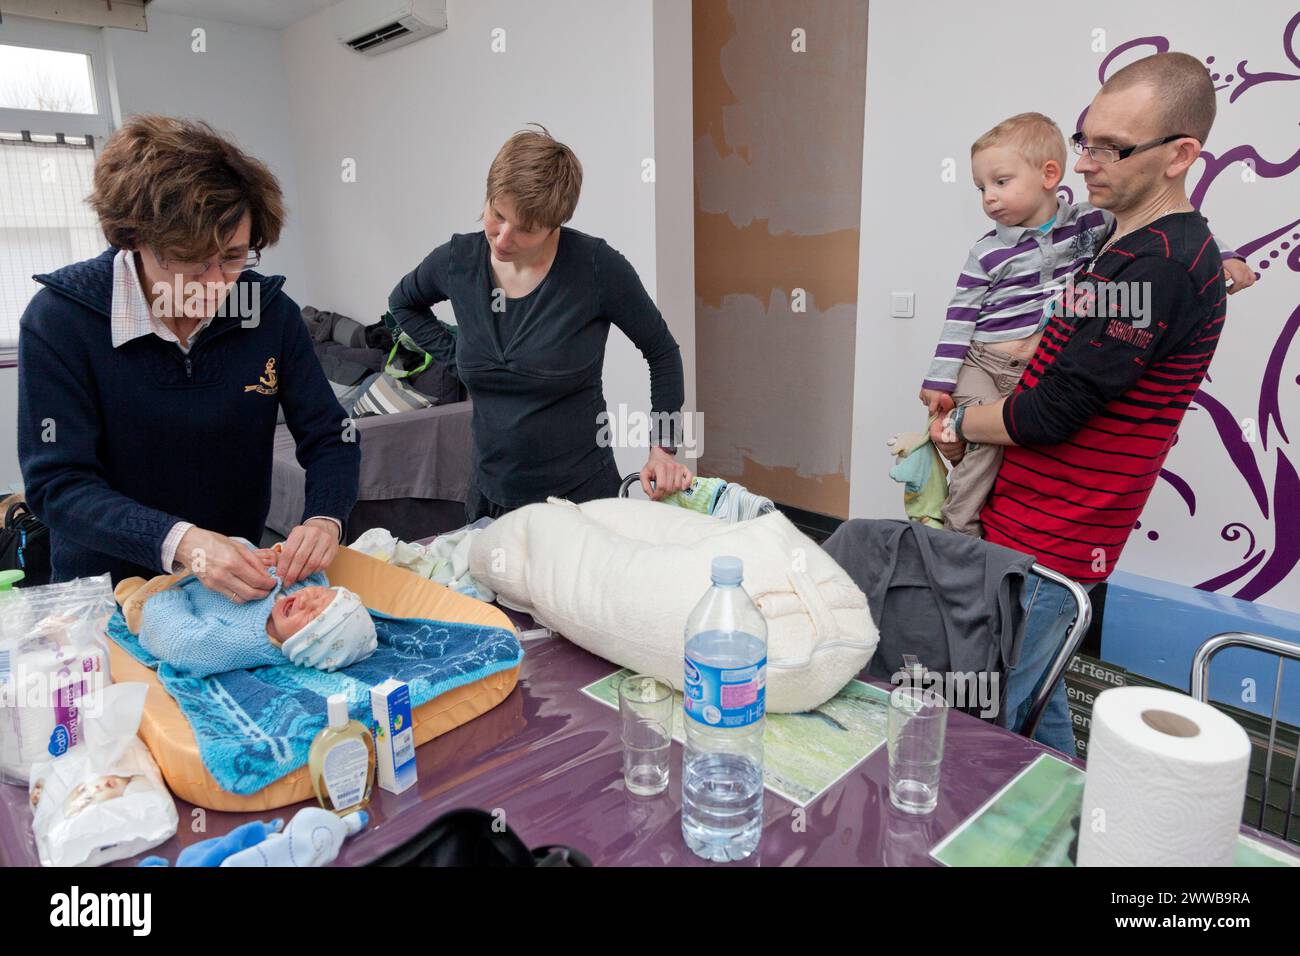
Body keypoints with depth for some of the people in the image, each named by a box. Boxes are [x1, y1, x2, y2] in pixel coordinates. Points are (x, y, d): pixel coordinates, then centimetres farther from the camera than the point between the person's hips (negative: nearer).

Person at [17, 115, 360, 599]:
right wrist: (180, 542, -33)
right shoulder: (59, 318, -13)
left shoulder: (272, 311, -7)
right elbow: (56, 483, -16)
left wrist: (324, 520, -25)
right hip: (106, 585, -2)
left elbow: (331, 439, -5)